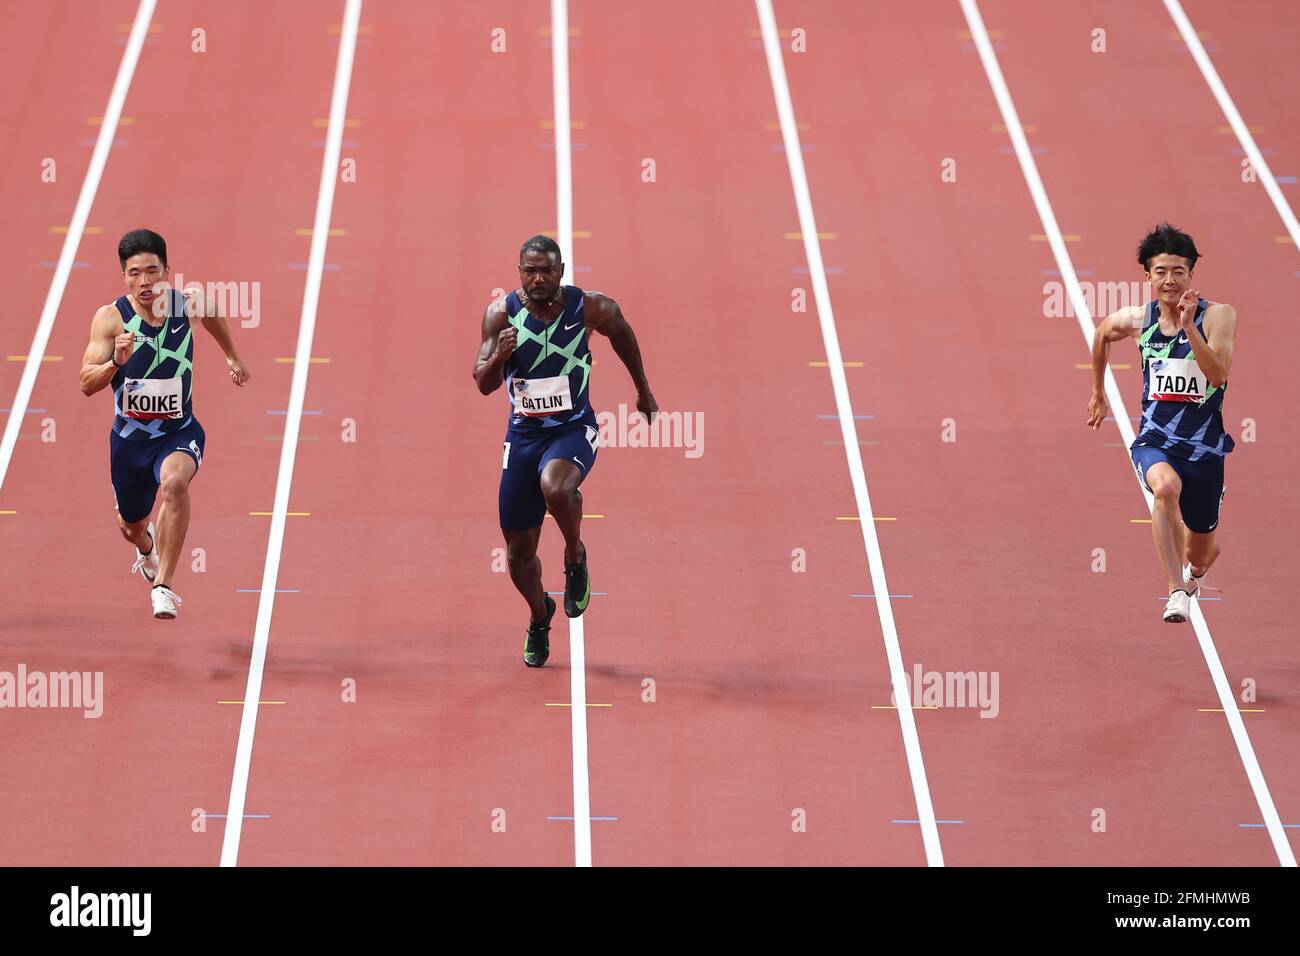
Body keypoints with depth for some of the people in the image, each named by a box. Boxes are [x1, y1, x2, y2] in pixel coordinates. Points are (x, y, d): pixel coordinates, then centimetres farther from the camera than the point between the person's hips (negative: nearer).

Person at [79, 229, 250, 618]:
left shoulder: (189, 303, -10)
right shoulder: (111, 318, -15)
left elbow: (211, 313, 17)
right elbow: (87, 384, -20)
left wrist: (232, 356, 28)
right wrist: (116, 362, -38)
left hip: (179, 431, -1)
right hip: (129, 436, 1)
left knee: (175, 481, -35)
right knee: (131, 527, 19)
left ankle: (163, 584, -31)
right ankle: (146, 547, 60)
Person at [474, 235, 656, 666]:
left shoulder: (591, 309, -10)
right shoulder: (501, 314, -8)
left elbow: (622, 333, 12)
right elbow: (484, 384, -8)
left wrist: (643, 389, 22)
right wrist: (499, 356, -30)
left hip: (573, 429, -2)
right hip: (523, 434, 2)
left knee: (555, 487, -37)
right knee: (519, 552, 7)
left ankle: (576, 557, -6)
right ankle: (539, 618, 39)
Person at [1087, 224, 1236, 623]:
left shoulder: (1218, 316, -10)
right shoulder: (1137, 319, -1)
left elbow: (1218, 375, -25)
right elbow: (1102, 334, 23)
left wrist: (1190, 328, -34)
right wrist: (1098, 392, 30)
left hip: (1204, 447, 0)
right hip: (1154, 440, 0)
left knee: (1201, 554, 14)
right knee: (1167, 486, -38)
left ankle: (1193, 572, 54)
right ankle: (1177, 591, -34)